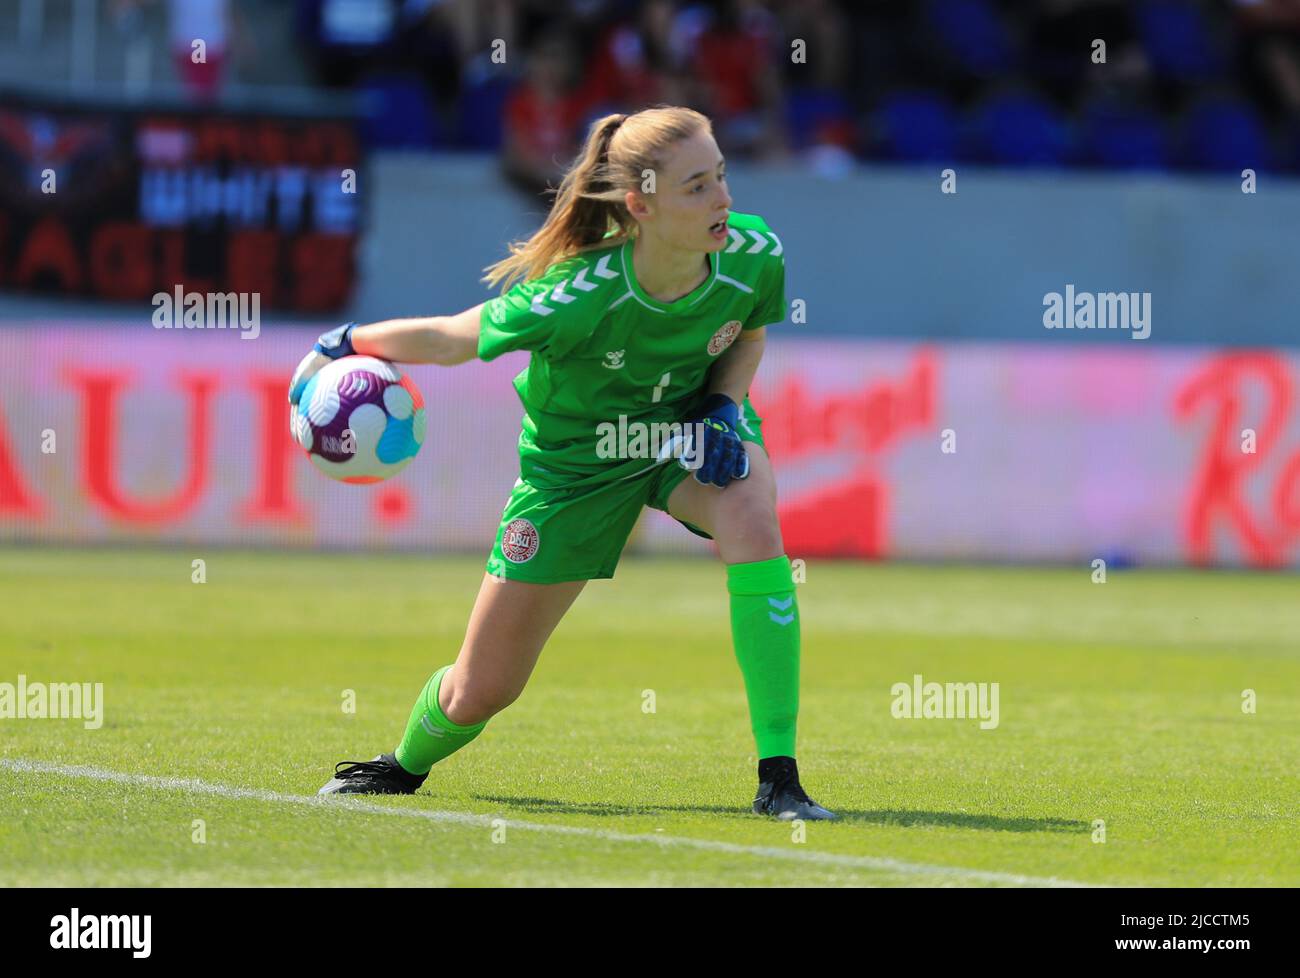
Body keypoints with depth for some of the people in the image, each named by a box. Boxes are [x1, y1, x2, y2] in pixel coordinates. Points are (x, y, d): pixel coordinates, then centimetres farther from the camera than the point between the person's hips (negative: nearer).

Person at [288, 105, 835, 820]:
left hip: (693, 420, 2)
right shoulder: (578, 297, -36)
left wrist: (723, 411, -16)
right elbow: (451, 339, -18)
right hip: (573, 458, -2)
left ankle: (778, 778, -27)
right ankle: (407, 764, 45)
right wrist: (347, 344, -12)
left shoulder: (753, 257, -25)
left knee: (752, 526, -36)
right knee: (478, 694, 4)